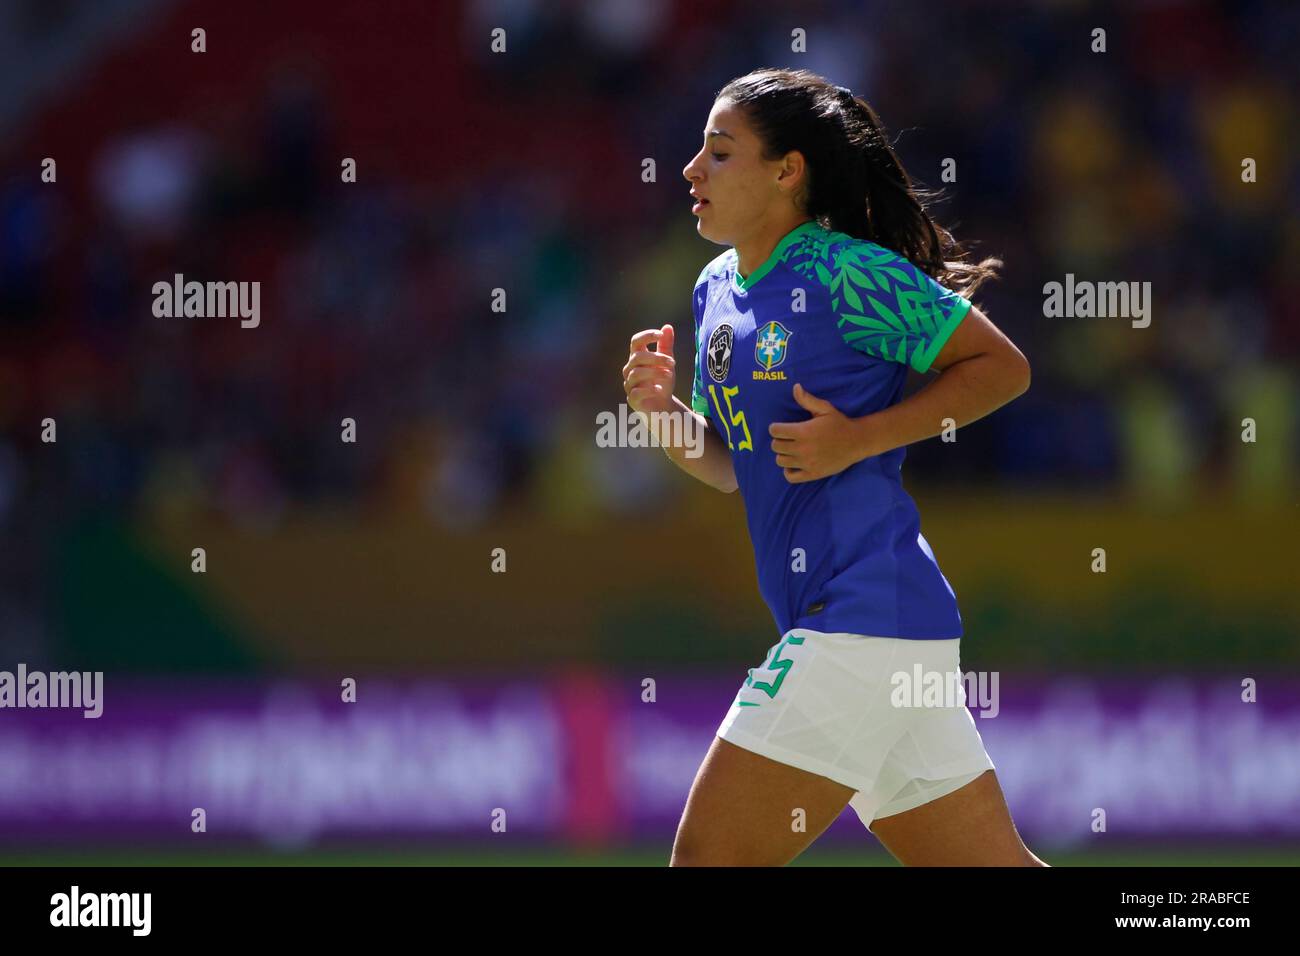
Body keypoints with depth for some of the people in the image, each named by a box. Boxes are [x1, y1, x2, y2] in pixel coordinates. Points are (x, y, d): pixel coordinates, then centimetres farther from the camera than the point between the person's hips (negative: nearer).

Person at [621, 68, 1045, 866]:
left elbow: (1004, 367, -6)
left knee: (711, 855, -10)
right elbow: (732, 465, 24)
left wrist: (859, 438, -13)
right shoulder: (718, 291, 16)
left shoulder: (848, 274, -10)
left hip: (866, 616, -9)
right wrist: (662, 412, 3)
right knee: (993, 865, 10)